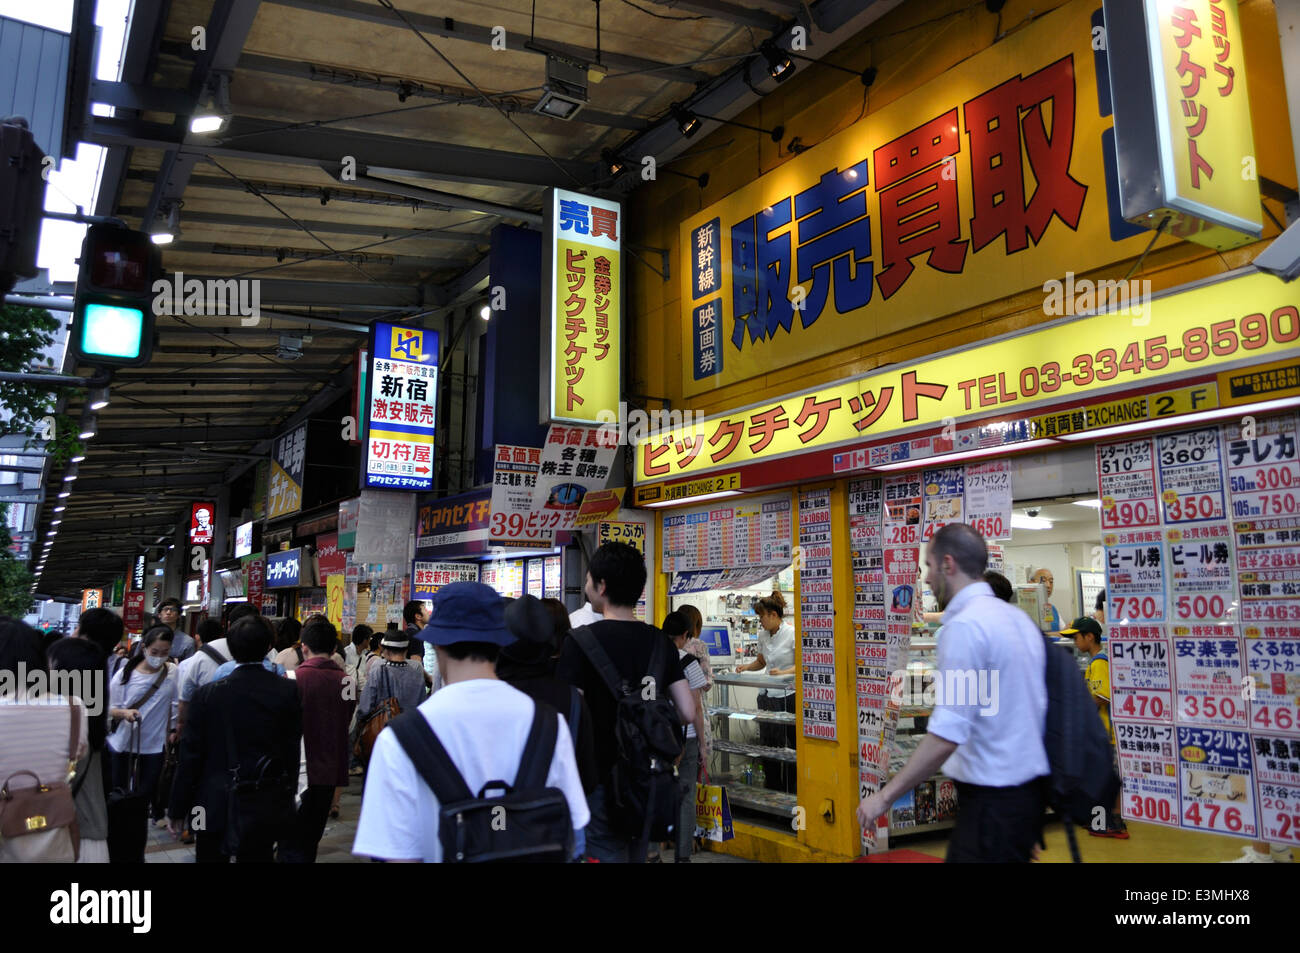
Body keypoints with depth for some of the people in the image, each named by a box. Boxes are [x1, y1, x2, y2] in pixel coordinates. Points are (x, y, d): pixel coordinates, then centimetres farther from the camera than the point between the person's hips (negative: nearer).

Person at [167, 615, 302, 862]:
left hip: (214, 811, 0)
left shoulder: (206, 694, -9)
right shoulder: (289, 691, -10)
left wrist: (176, 809, 5)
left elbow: (191, 755, -5)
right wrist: (286, 801, 8)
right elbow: (292, 751, -5)